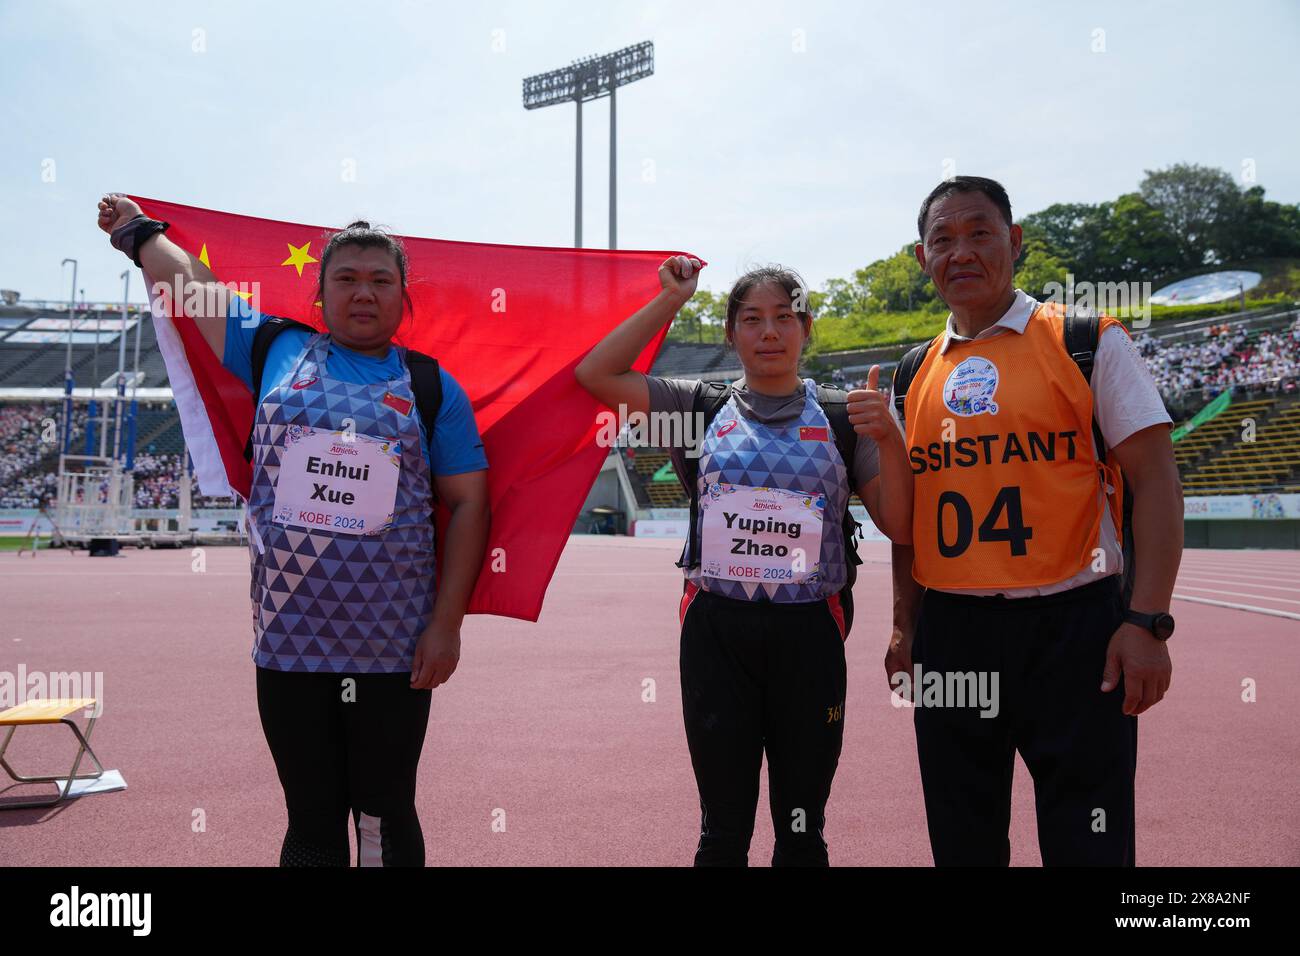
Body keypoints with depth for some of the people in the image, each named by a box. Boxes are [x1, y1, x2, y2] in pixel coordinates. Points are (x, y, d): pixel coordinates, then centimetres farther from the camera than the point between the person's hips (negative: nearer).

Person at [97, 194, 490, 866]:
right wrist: (137, 228, 39)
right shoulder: (277, 351, 7)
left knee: (386, 821, 9)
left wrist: (447, 623, -5)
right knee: (311, 825, 11)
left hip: (393, 649, -1)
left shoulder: (434, 388, 4)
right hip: (289, 641, 1)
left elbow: (468, 505, 1)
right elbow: (189, 282, 22)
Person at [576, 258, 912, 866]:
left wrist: (888, 438, -15)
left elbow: (897, 525, 1)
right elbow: (595, 374, 0)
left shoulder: (842, 416, 6)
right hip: (717, 631, 0)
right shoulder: (702, 406, 6)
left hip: (809, 633, 0)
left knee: (802, 832, 13)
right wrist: (670, 299, 1)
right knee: (722, 831, 10)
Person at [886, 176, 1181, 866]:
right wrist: (906, 625, 12)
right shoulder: (913, 377, 10)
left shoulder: (1088, 343, -2)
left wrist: (1147, 622, -15)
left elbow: (1154, 479, -6)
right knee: (963, 844, 15)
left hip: (1072, 628, -4)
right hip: (950, 636, 4)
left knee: (1088, 845, 3)